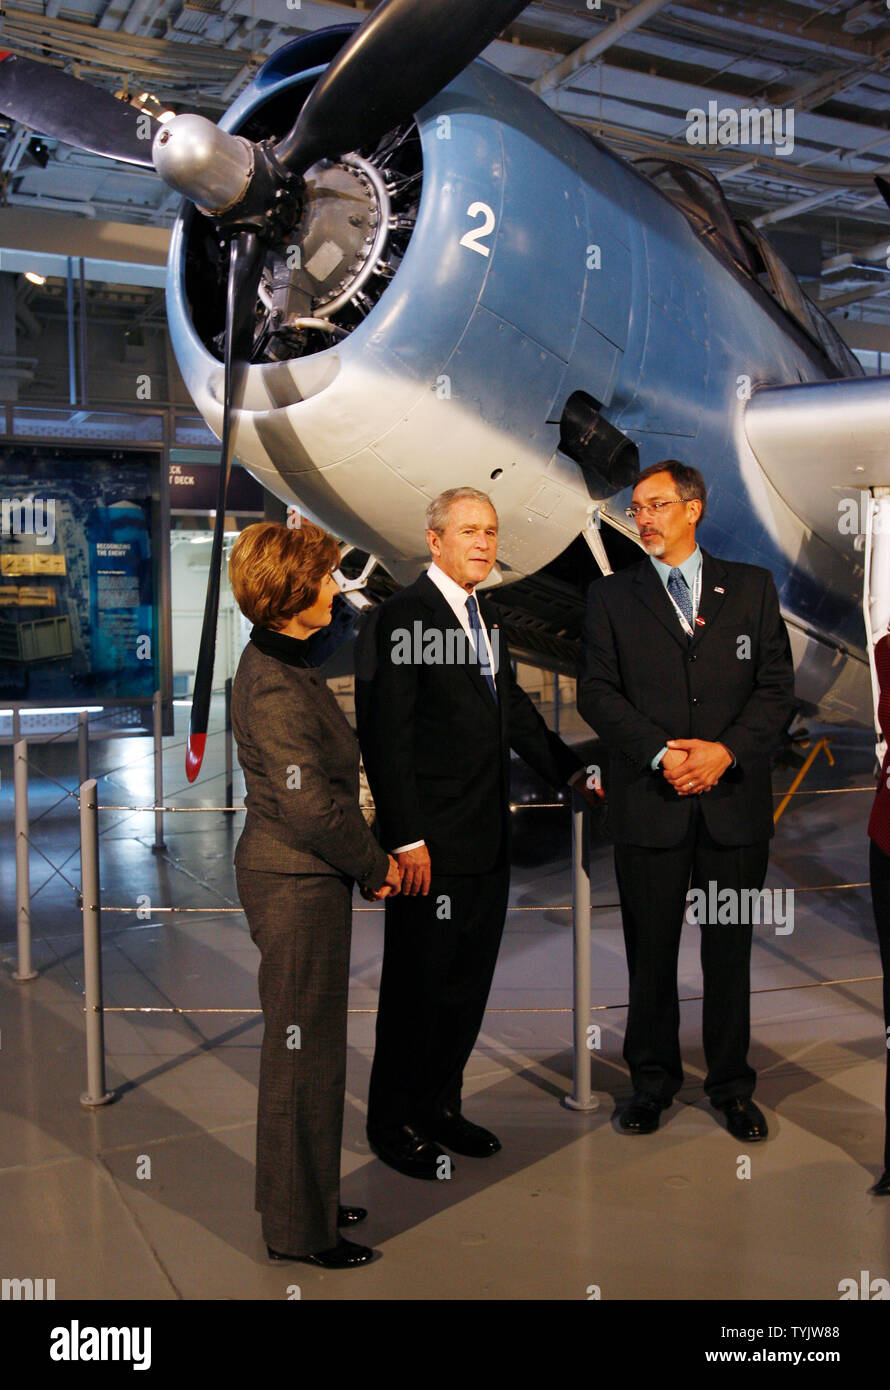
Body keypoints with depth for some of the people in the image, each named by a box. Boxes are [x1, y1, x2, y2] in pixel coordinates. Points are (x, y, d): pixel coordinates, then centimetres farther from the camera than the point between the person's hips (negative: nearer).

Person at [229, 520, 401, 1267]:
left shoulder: (282, 664, 10)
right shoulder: (276, 685, -22)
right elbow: (311, 805, -23)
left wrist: (368, 855, 12)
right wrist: (376, 864, -9)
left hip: (299, 877, 10)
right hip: (298, 884, -10)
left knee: (304, 1048, 20)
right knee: (305, 1051, 3)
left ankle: (305, 1198, 36)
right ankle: (299, 1227, 19)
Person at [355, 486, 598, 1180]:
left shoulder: (486, 620, 14)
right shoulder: (400, 618, -12)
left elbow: (515, 709, 21)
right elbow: (386, 738, -16)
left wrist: (571, 769, 12)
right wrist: (407, 840, -19)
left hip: (489, 840, 8)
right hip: (432, 844, -8)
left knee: (469, 984, 16)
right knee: (417, 986, 5)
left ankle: (441, 1105, 33)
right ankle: (394, 1124, 22)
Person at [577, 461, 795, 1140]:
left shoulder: (753, 587, 9)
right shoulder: (611, 595, 7)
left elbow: (777, 686, 3)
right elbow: (597, 692, -1)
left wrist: (726, 750, -12)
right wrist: (661, 753, -14)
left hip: (735, 797, 1)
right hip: (648, 800, 0)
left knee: (730, 947, 9)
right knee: (651, 949, 8)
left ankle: (733, 1084, 24)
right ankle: (653, 1079, 24)